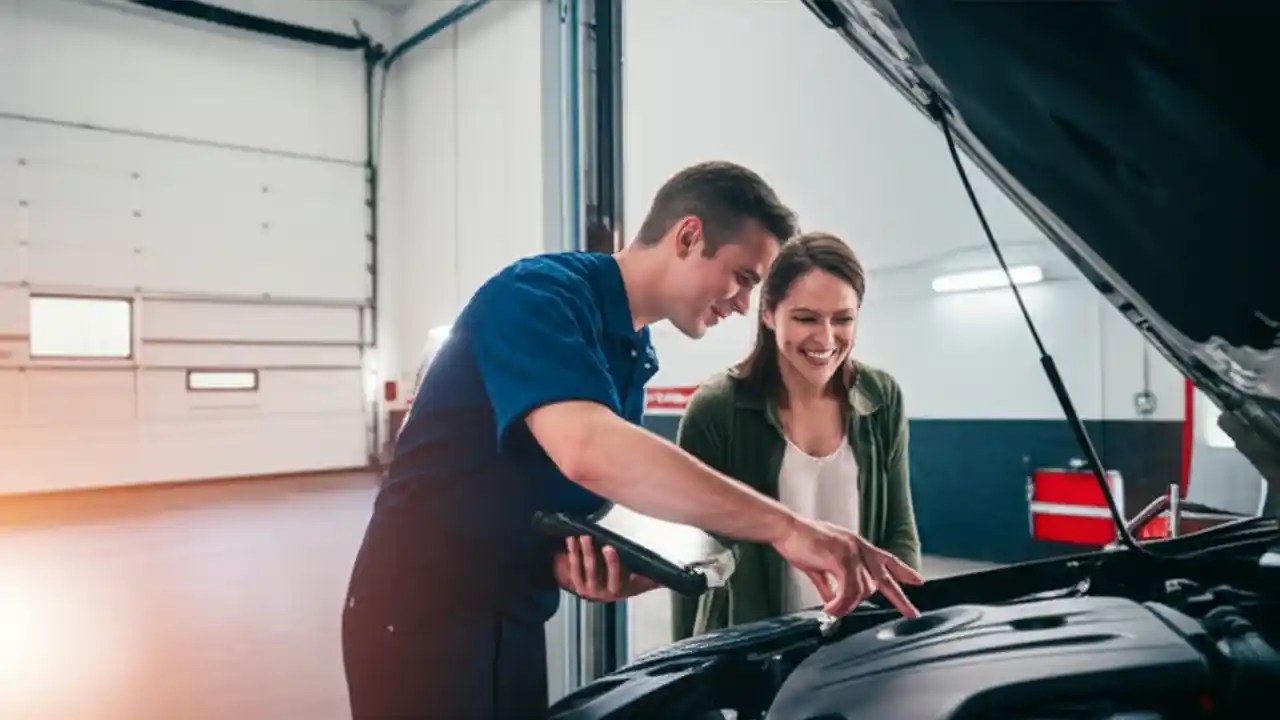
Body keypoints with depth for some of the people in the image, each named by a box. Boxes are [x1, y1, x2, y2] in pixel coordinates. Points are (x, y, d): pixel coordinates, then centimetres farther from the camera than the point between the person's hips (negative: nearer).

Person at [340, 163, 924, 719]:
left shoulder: (633, 358, 8)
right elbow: (587, 452, -37)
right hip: (423, 613, -8)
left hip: (516, 621, 8)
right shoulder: (540, 294, -19)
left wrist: (578, 564, -11)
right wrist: (786, 527, -35)